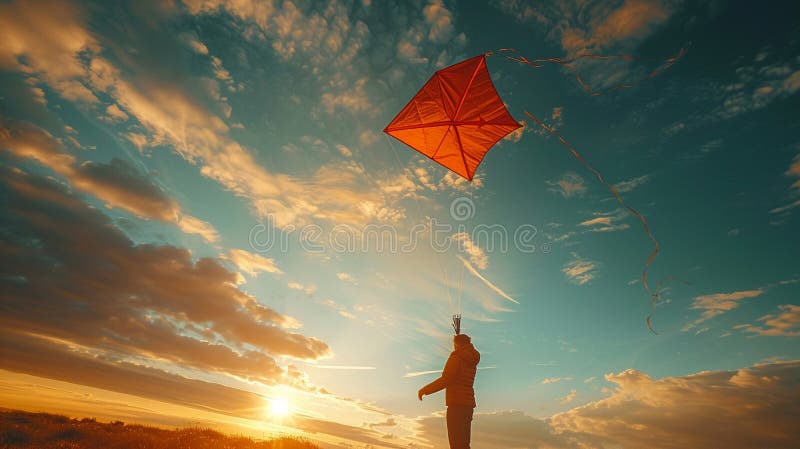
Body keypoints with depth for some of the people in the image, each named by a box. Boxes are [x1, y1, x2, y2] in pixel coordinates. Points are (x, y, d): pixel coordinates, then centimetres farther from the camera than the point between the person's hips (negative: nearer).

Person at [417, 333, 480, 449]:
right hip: (468, 404, 9)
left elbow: (445, 380, -17)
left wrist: (425, 389, -10)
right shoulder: (472, 362, 16)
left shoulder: (456, 358, -9)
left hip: (457, 404, -9)